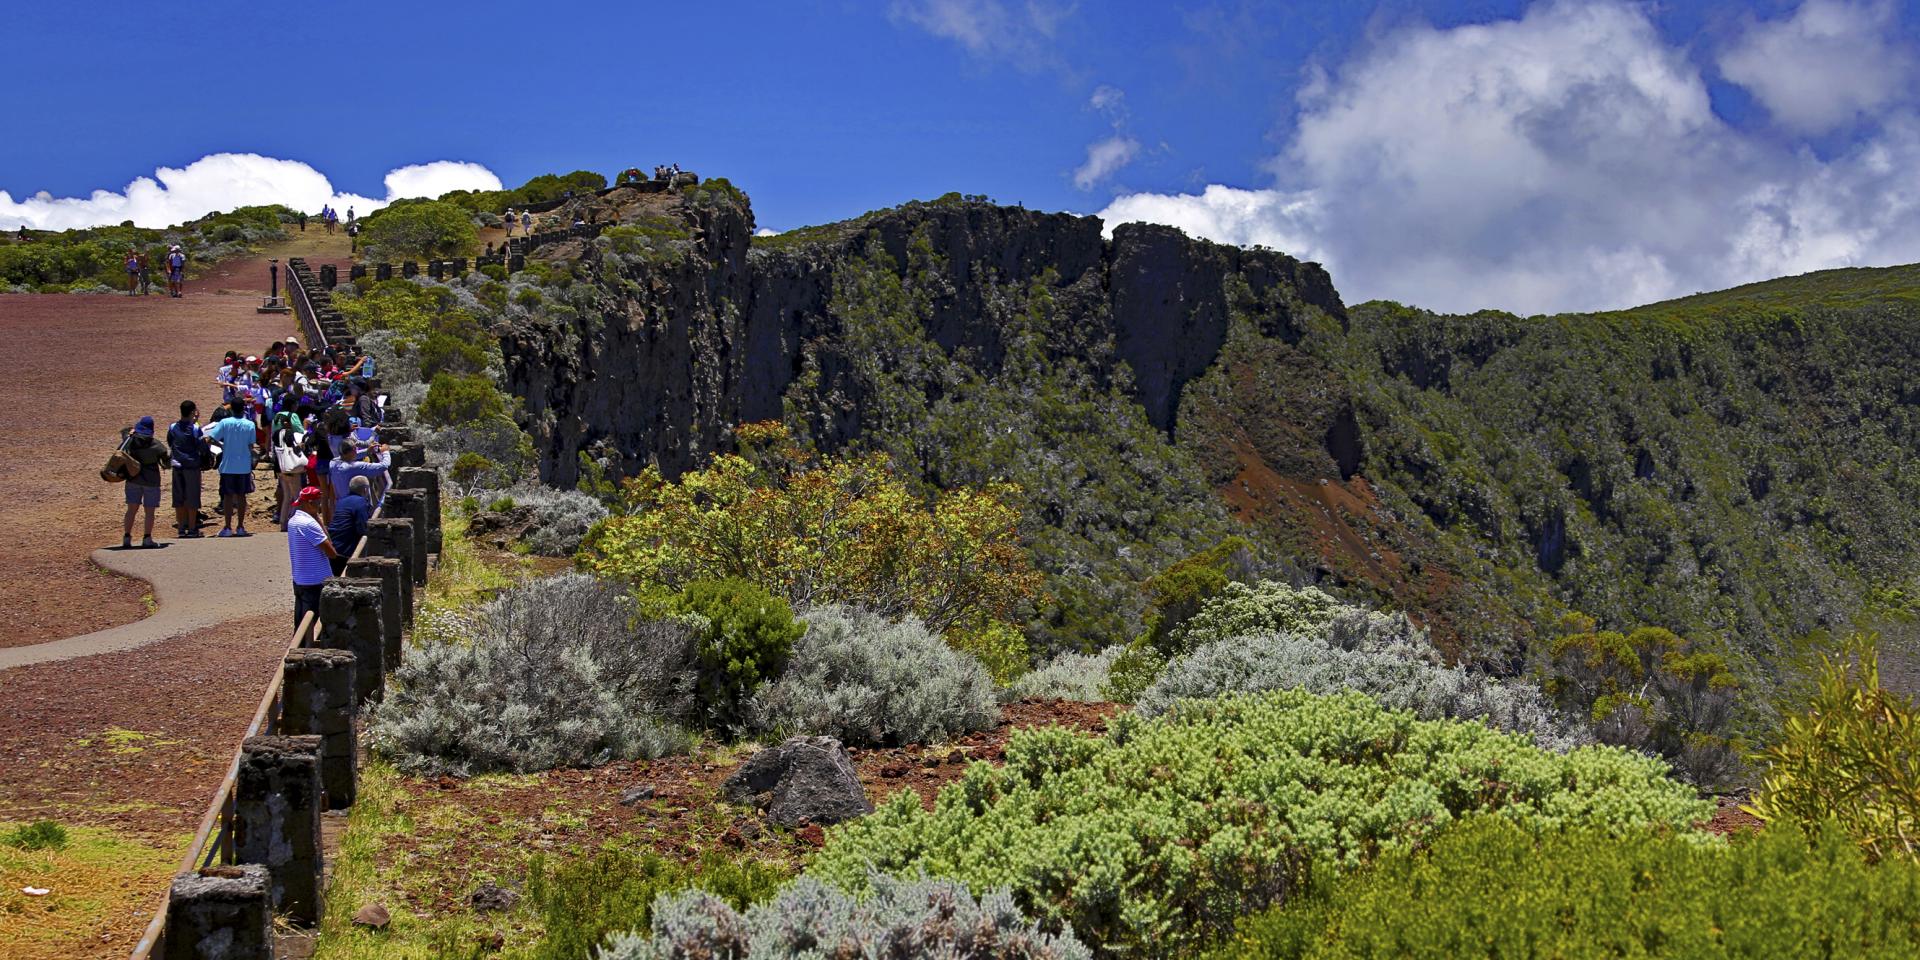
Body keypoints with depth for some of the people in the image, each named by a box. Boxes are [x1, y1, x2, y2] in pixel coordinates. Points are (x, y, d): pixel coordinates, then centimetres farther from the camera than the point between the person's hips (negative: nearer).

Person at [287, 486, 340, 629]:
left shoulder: (293, 522, 9)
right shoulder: (309, 524, -20)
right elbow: (331, 552, -16)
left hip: (299, 581, 9)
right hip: (315, 583, -9)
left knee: (300, 624, 14)